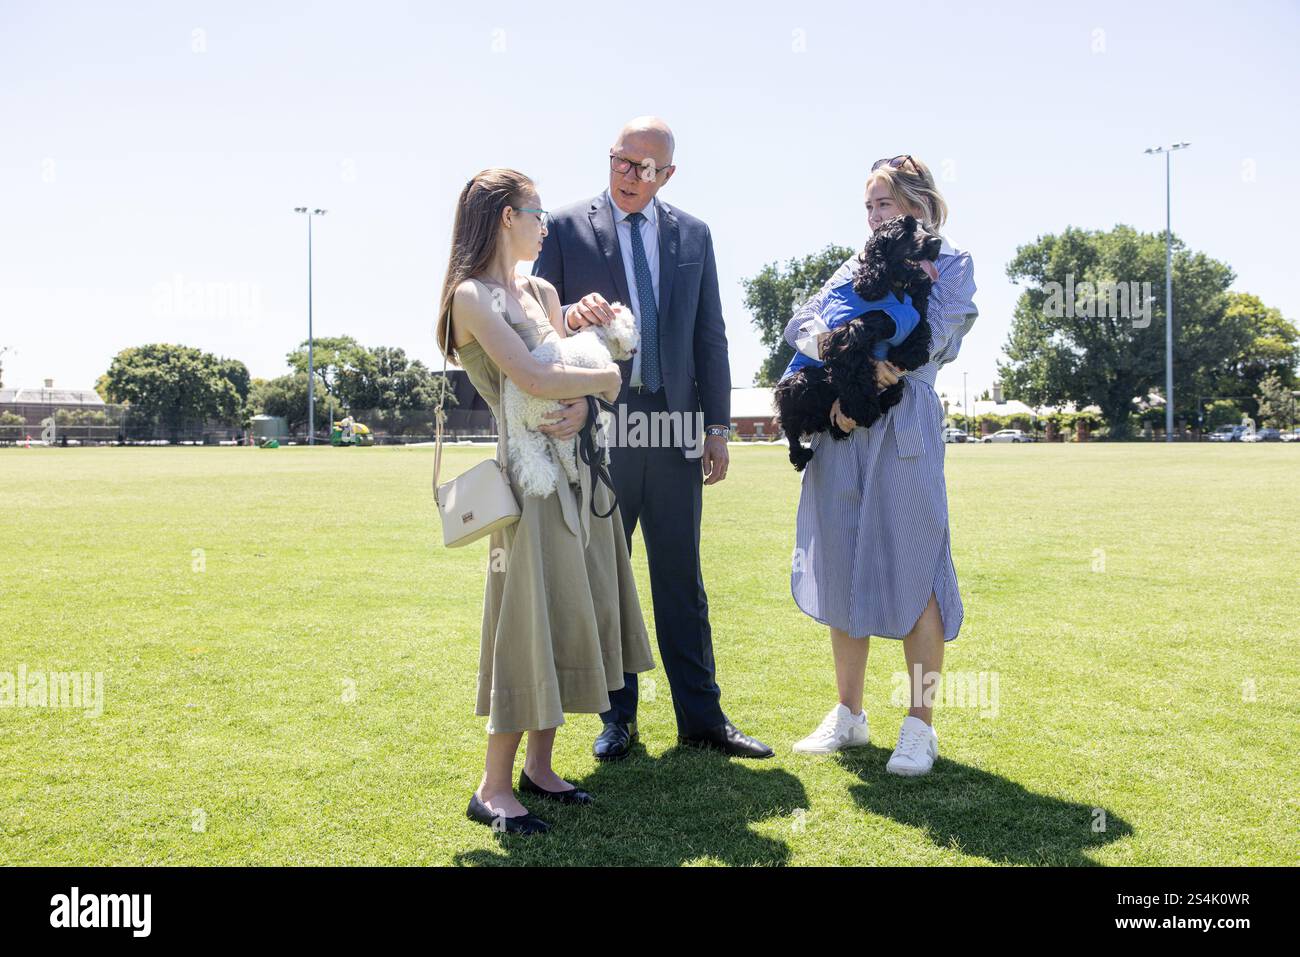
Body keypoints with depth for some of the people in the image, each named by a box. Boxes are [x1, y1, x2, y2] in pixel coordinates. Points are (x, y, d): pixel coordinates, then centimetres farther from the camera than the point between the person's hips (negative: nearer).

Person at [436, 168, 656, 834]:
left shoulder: (542, 292, 15)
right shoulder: (471, 295, -10)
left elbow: (575, 371, 9)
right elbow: (536, 379, -20)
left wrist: (581, 409, -12)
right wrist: (606, 377, -6)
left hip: (578, 468, 8)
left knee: (571, 615, 11)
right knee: (531, 622, -6)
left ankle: (539, 766, 23)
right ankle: (493, 789, 6)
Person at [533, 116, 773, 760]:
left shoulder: (693, 235, 12)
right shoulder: (567, 228, 4)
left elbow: (710, 337, 11)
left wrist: (718, 427, 6)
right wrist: (570, 315, -22)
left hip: (675, 427, 2)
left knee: (682, 579, 7)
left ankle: (701, 718, 16)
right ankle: (617, 717, 20)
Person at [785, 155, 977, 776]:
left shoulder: (949, 265, 7)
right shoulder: (858, 265, 19)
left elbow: (925, 340, -10)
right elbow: (800, 327, 4)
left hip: (904, 429, -4)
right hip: (839, 430, 5)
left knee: (910, 572, -4)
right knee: (843, 569, 7)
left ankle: (920, 724, 8)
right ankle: (849, 714, 19)